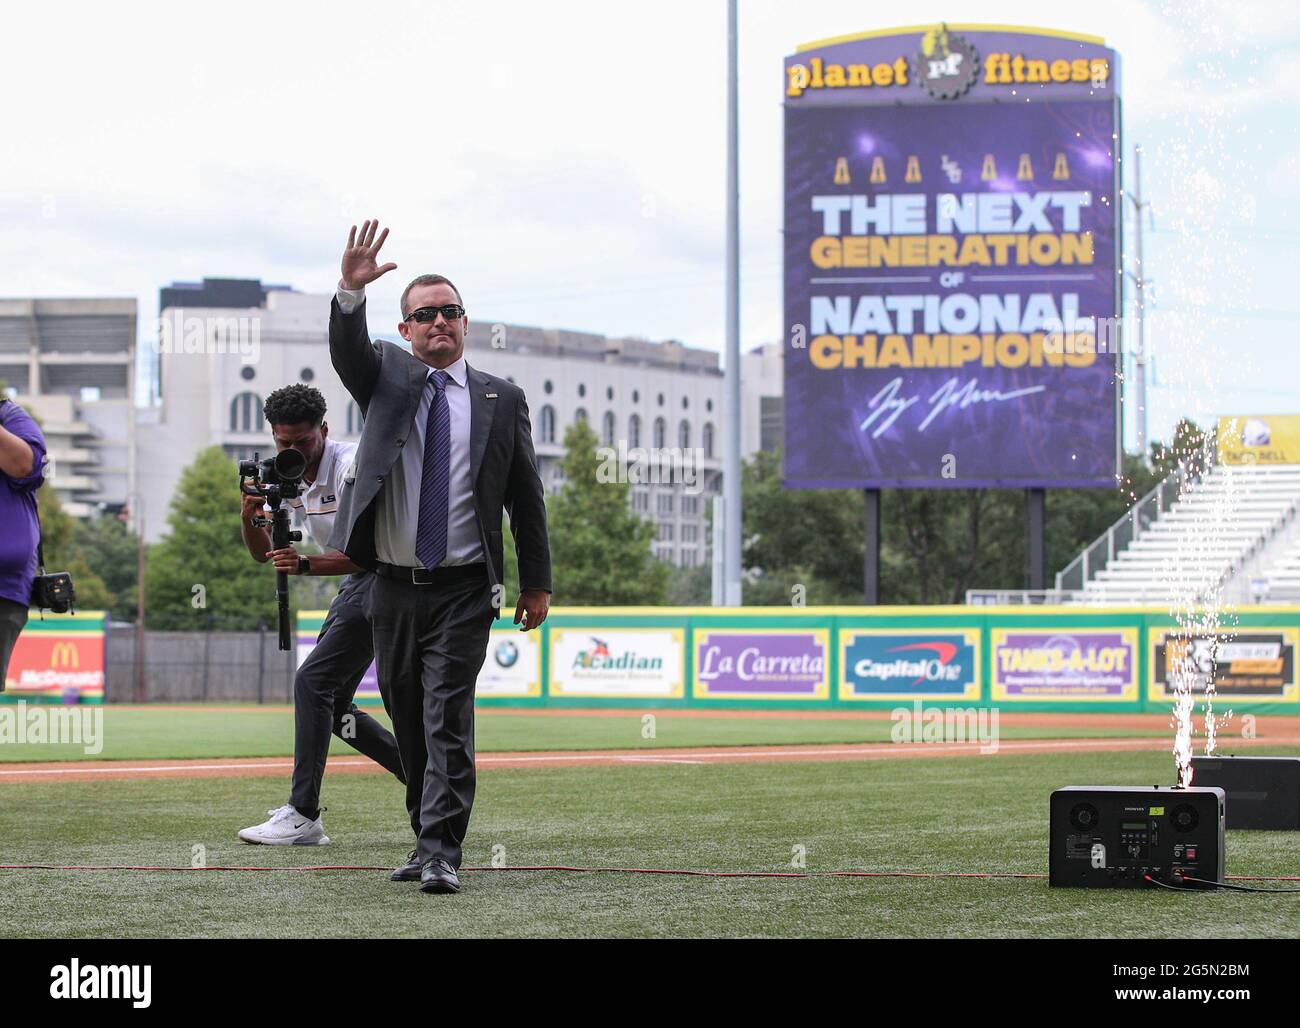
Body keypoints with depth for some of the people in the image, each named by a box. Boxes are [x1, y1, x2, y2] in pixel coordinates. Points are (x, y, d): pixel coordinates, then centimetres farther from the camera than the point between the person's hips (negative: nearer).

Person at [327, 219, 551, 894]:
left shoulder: (501, 400, 6)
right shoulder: (386, 377, 8)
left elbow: (526, 495, 8)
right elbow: (347, 351, -14)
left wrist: (537, 582, 6)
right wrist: (351, 291, -35)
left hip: (464, 591, -2)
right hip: (393, 588, 2)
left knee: (447, 719, -12)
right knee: (409, 724, 10)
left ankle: (441, 853, -16)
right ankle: (426, 838, 21)